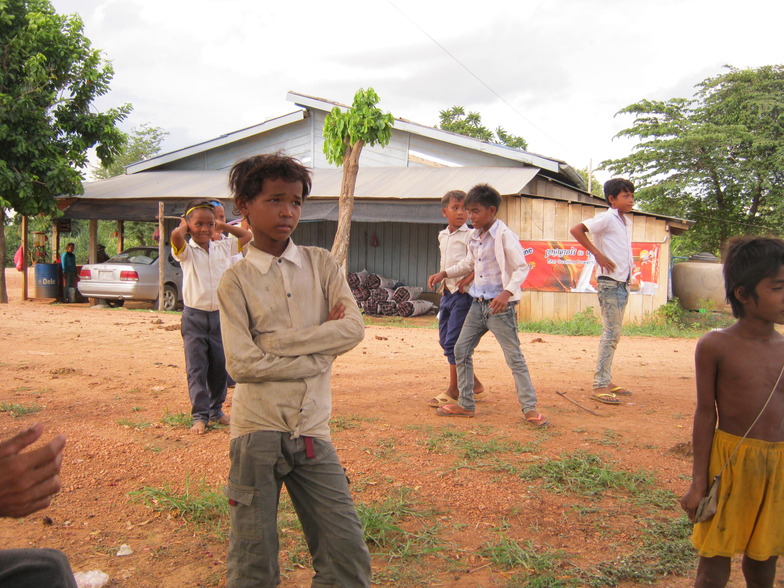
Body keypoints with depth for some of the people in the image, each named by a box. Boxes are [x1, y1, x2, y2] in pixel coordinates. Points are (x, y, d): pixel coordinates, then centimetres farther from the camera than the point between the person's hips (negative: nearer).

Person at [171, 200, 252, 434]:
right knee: (196, 369, 0)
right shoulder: (186, 252, -6)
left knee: (219, 366, 11)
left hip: (219, 315, 4)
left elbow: (247, 235, 13)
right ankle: (200, 416, 6)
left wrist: (222, 226, 10)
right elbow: (176, 236, -27)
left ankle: (216, 410, 26)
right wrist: (183, 226, -6)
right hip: (195, 316, -3)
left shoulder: (223, 248, 6)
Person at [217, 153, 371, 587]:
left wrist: (275, 342, -11)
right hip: (258, 431, -2)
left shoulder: (321, 264, 7)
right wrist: (321, 349, -7)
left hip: (312, 431, 3)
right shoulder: (236, 280, -1)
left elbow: (353, 328, -7)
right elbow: (242, 364, -11)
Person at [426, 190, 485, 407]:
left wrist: (466, 280, -23)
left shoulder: (469, 236, -8)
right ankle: (473, 385, 24)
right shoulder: (442, 236, 14)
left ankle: (454, 391, 3)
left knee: (453, 341, -8)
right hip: (447, 292, 8)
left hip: (463, 294, -8)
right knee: (445, 339, 11)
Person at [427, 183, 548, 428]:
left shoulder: (504, 236, -13)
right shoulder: (475, 236, 10)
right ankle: (465, 404, 19)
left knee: (514, 357, -6)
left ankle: (530, 408, 2)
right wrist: (444, 274, 19)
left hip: (500, 306, -8)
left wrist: (507, 292, -29)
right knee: (461, 350, 9)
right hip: (478, 304, 8)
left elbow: (521, 268, -16)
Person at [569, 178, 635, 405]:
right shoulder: (606, 218, -10)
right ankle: (599, 386, -6)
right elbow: (576, 230, -20)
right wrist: (597, 254, -20)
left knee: (613, 334, 13)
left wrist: (629, 265, 9)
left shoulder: (627, 222, 15)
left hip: (623, 284, 9)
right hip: (609, 283, -9)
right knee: (611, 334, -9)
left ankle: (606, 381, 21)